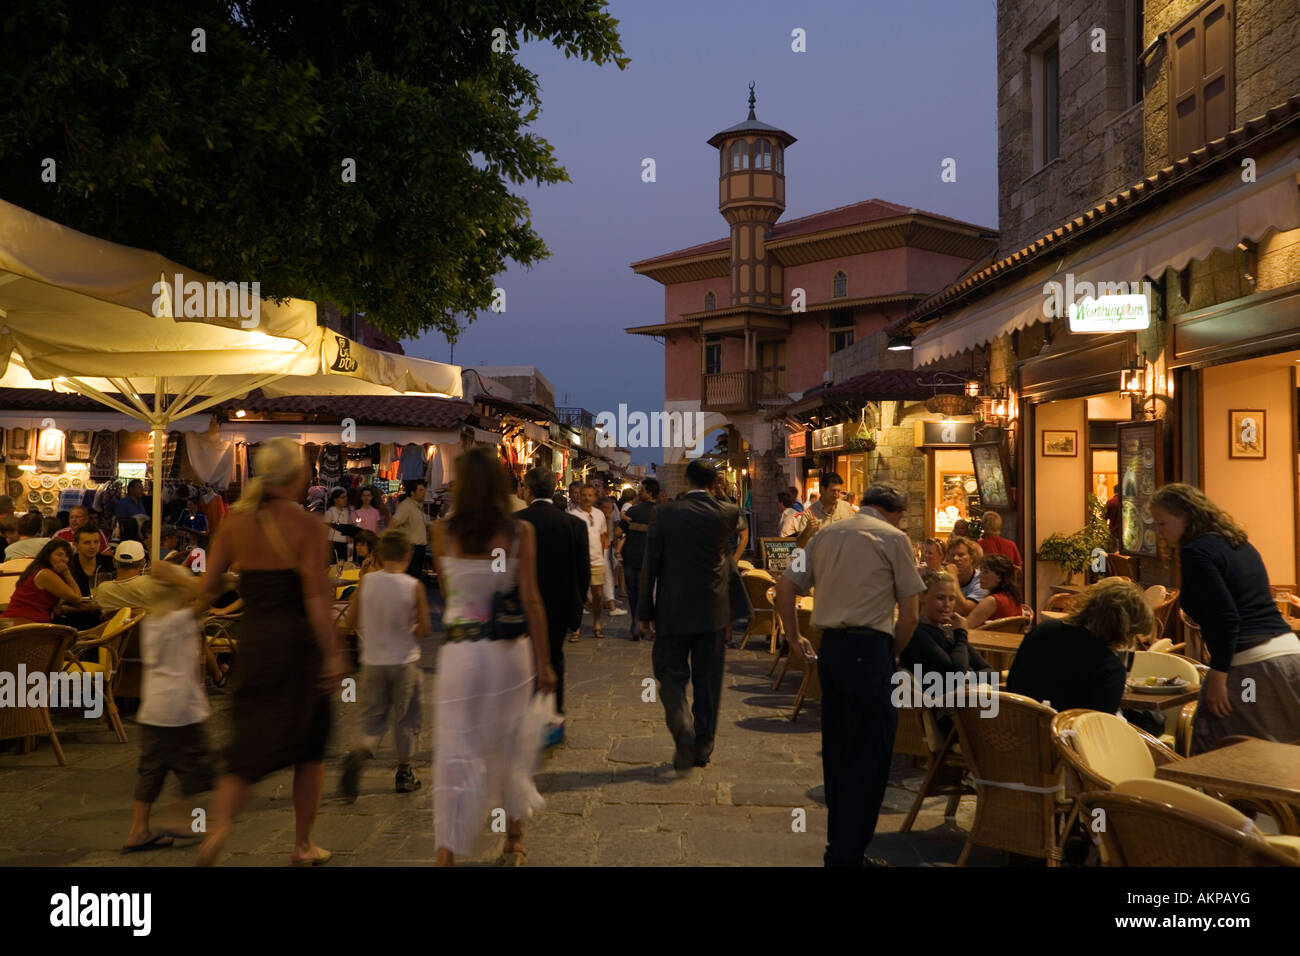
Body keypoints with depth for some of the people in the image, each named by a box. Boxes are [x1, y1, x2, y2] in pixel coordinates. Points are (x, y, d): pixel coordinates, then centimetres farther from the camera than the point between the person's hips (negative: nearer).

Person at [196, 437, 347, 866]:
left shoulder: (236, 521, 3)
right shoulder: (306, 525, -12)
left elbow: (208, 586, 3)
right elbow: (316, 596, -17)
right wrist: (333, 653, -14)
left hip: (255, 640, 4)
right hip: (298, 640, -4)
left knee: (252, 742, 14)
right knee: (309, 747, 12)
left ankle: (218, 823, -8)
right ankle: (303, 844, 21)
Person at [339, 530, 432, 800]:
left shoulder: (366, 582, -7)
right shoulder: (414, 587, -13)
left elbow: (351, 621, 1)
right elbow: (425, 631, -10)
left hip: (372, 661, 2)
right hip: (405, 661, -2)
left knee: (373, 717, 14)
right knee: (406, 718, 15)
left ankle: (360, 753, -15)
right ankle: (404, 773, 23)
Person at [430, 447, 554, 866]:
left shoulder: (443, 531, -4)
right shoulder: (520, 532, -7)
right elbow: (531, 601, -8)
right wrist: (543, 662, -2)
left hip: (459, 650, 0)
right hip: (509, 649, 1)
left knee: (457, 753, 6)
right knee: (509, 746, 18)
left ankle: (446, 853, 4)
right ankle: (514, 841, 32)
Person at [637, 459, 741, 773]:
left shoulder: (664, 513, -10)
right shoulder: (729, 513, -5)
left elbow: (650, 564, -7)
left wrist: (645, 610, 1)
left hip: (673, 609, -2)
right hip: (714, 611, 2)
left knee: (671, 675, 8)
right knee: (707, 679, 13)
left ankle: (684, 734, -14)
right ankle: (702, 747, 21)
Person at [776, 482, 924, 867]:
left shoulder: (825, 535, 13)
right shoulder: (894, 538, -2)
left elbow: (784, 587, 12)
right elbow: (909, 615, -4)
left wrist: (794, 637, 21)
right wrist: (891, 655, 9)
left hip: (829, 647, 7)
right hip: (869, 649, -6)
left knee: (837, 750, 15)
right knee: (869, 757, 1)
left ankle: (840, 846, 25)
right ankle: (848, 854, 3)